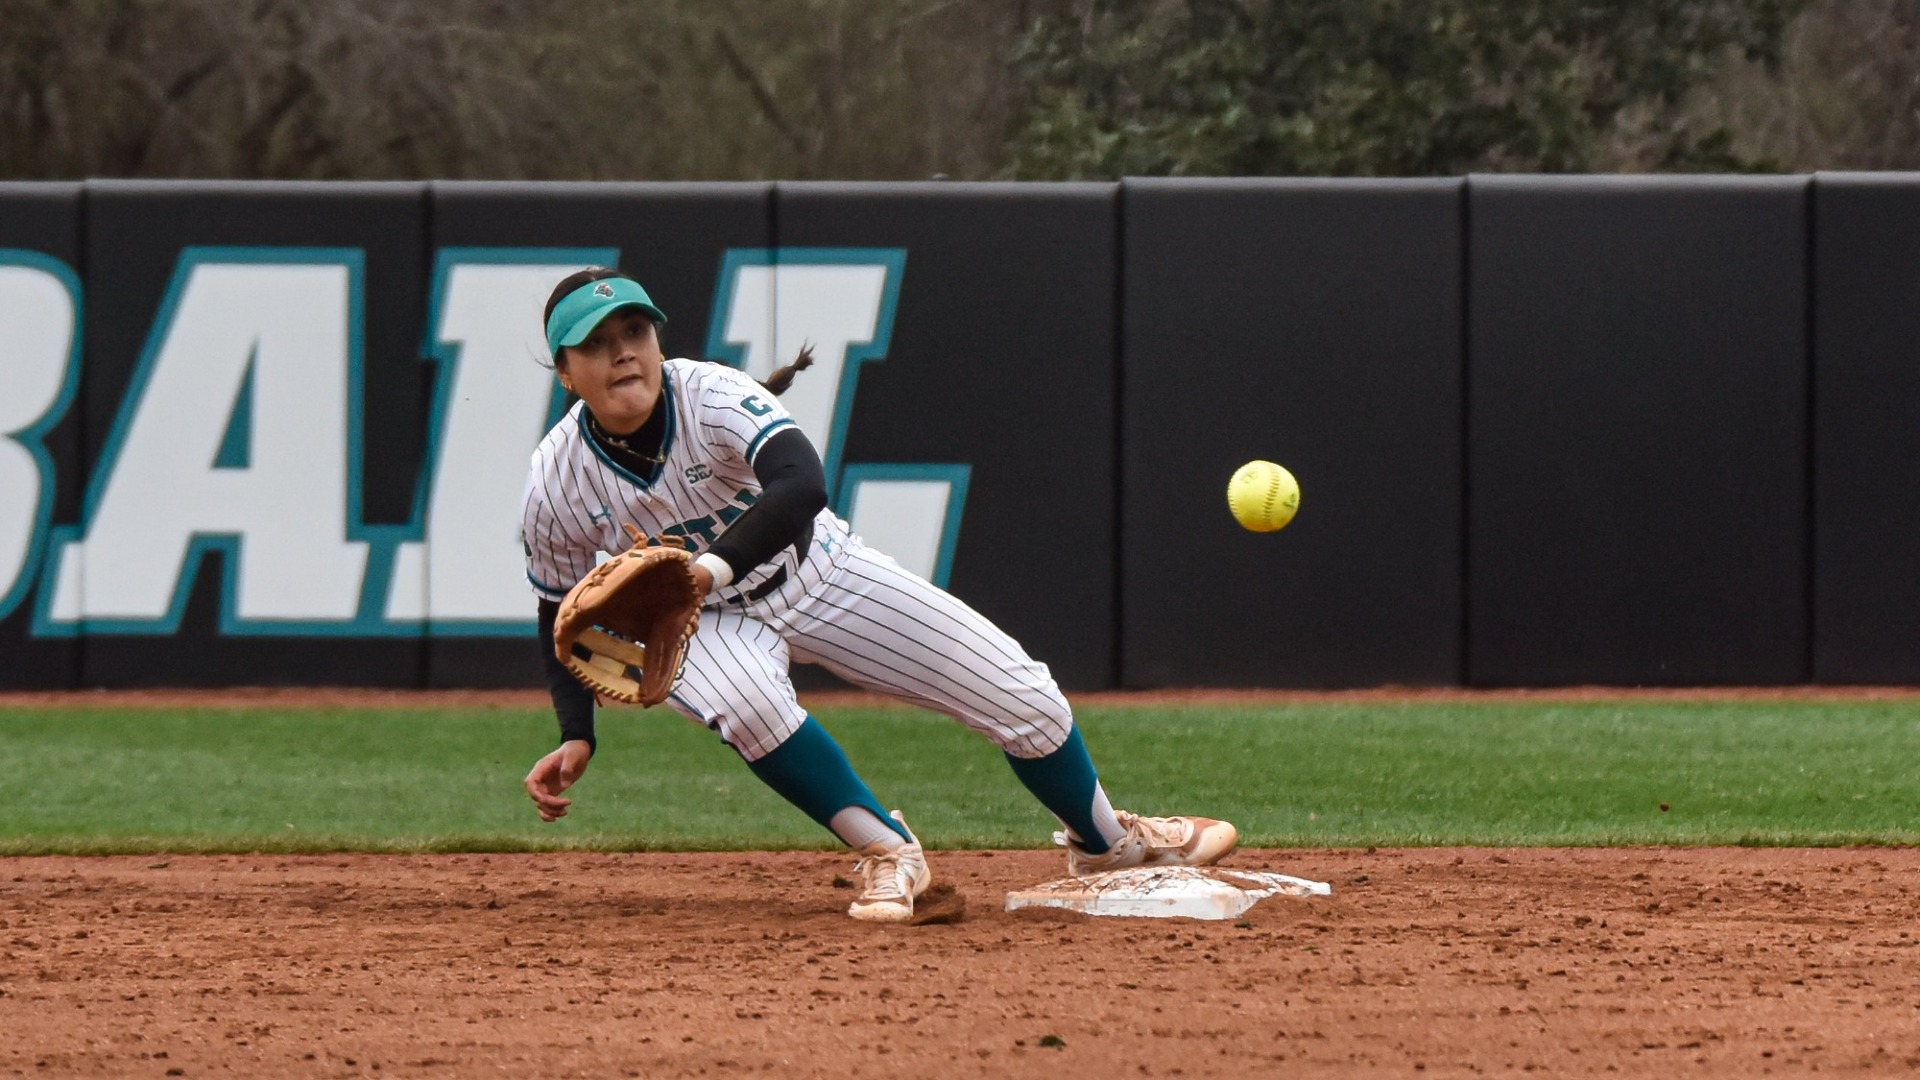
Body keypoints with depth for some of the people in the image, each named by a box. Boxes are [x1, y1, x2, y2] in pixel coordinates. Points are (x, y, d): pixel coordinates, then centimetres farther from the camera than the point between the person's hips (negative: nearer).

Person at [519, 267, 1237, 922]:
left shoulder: (712, 396, -30)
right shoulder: (557, 488, -21)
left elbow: (802, 484, -48)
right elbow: (561, 615, -4)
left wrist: (709, 567, -61)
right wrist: (576, 738, -17)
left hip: (818, 571, 0)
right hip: (707, 622, 0)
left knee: (1021, 696, -2)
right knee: (743, 698, -38)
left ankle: (1107, 841, 28)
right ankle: (888, 852, -19)